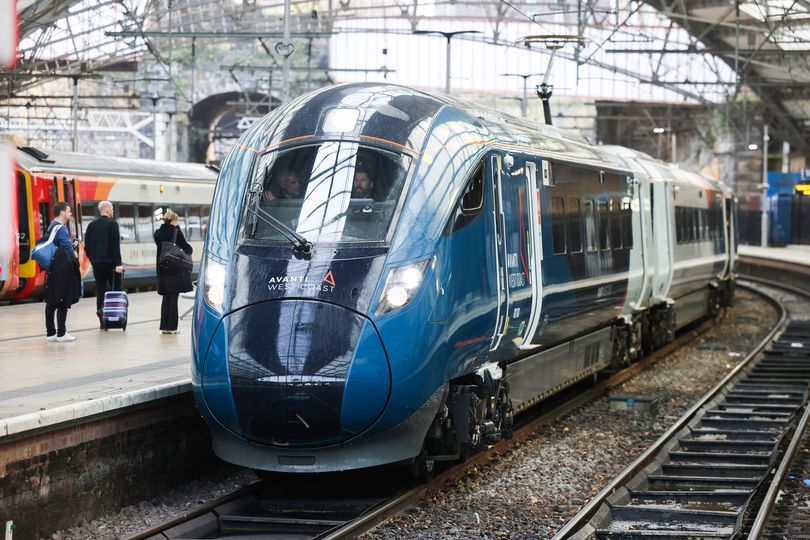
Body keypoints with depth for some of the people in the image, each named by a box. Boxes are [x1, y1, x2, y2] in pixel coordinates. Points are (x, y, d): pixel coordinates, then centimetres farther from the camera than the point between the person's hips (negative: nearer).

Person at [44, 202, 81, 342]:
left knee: (51, 302, 10)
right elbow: (68, 248, -16)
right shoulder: (61, 229, -15)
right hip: (62, 271, -10)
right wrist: (75, 260, 0)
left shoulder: (52, 227, 16)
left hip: (53, 271, 10)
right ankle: (61, 333, -5)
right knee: (63, 302, -6)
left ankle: (50, 332, 14)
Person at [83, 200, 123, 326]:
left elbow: (87, 245, 12)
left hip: (97, 263, 6)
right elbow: (115, 245, -14)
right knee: (115, 289, 1)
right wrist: (118, 263, -16)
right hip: (110, 262, -5)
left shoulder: (92, 225, 10)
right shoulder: (112, 224, -8)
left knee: (100, 291, 6)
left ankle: (102, 320, 2)